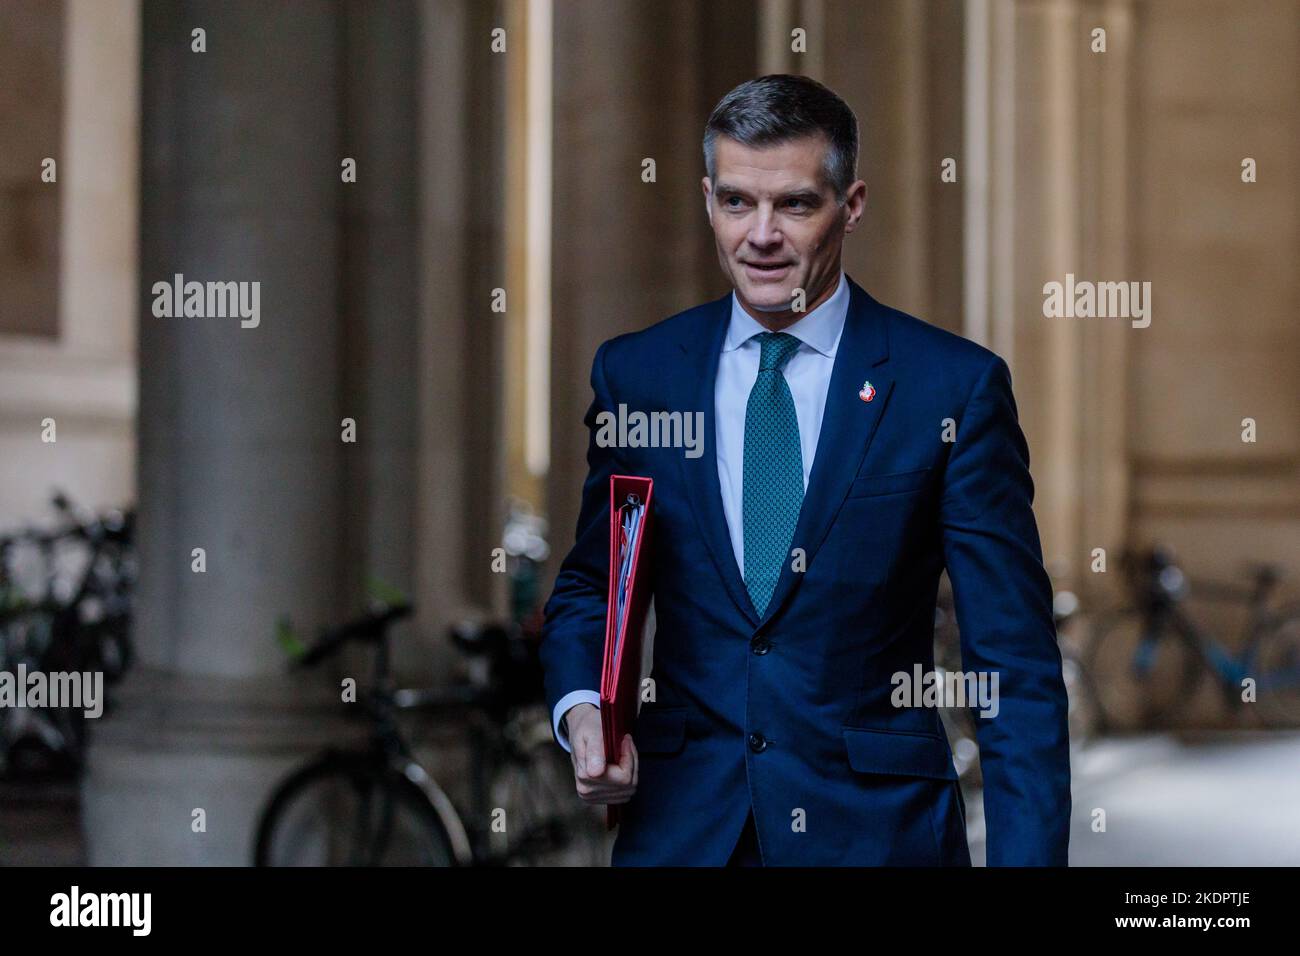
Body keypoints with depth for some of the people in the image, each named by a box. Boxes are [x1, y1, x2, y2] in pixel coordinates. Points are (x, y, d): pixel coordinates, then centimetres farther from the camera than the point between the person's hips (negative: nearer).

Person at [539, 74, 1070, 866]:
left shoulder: (955, 386, -7)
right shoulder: (634, 374, 2)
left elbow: (1017, 667, -8)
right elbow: (590, 584, 13)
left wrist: (1027, 857, -16)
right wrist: (583, 709, -7)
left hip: (876, 827, -2)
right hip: (682, 823, 2)